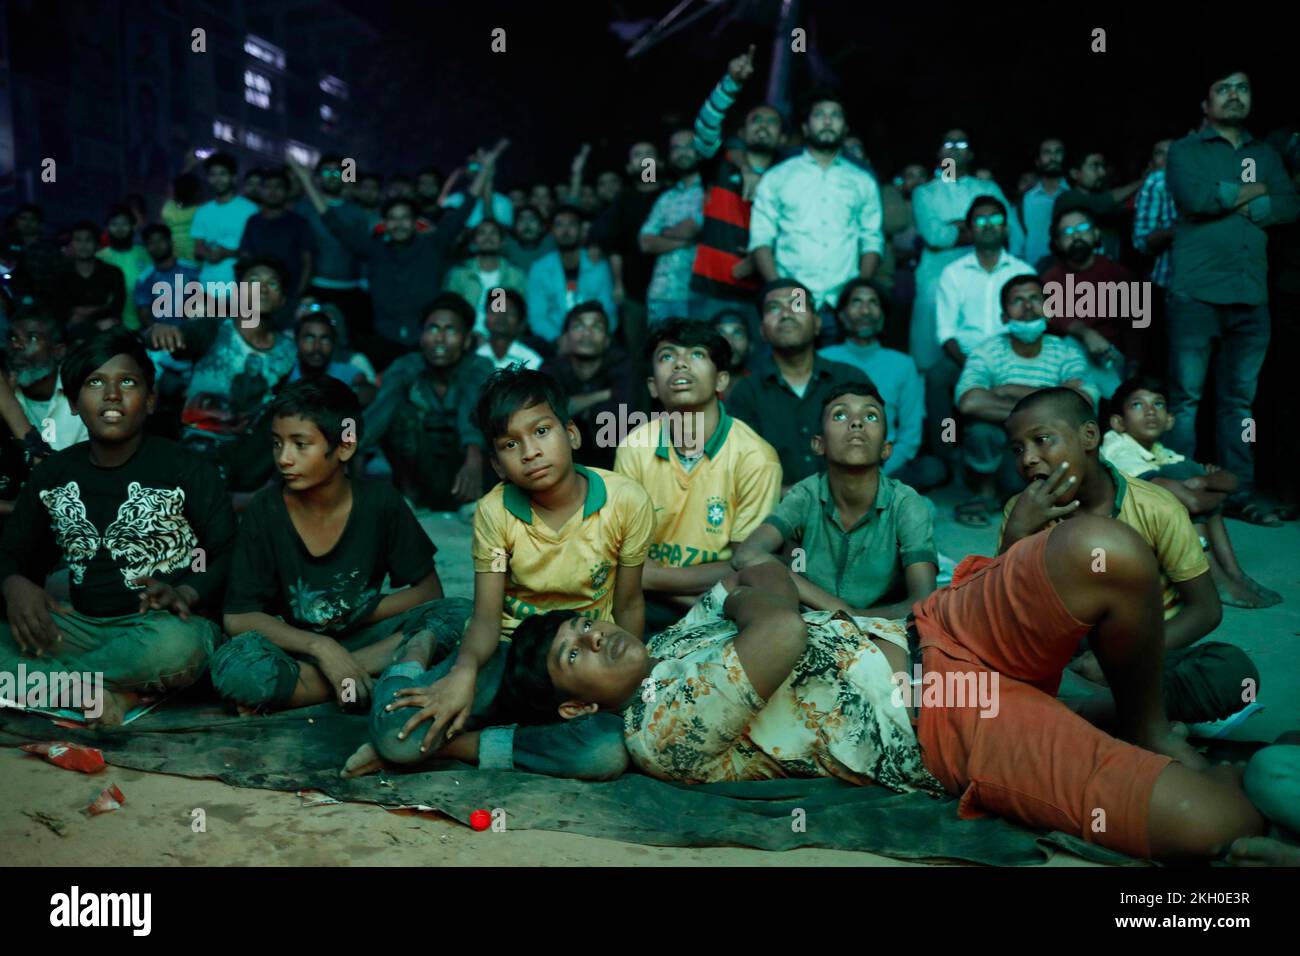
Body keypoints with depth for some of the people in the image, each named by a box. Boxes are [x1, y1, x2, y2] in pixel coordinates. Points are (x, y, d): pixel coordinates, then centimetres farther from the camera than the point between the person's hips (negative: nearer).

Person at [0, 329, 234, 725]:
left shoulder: (186, 470, -5)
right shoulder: (52, 475, 9)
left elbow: (233, 554, -7)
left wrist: (185, 594, -27)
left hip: (161, 626, -3)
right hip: (81, 626, 4)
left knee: (177, 647, -40)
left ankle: (41, 681, -18)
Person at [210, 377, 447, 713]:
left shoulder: (379, 501, -10)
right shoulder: (265, 509, -11)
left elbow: (429, 590, -2)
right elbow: (237, 617, -12)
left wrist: (361, 615, -13)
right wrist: (320, 646, -25)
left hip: (362, 638, 2)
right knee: (234, 666, -34)